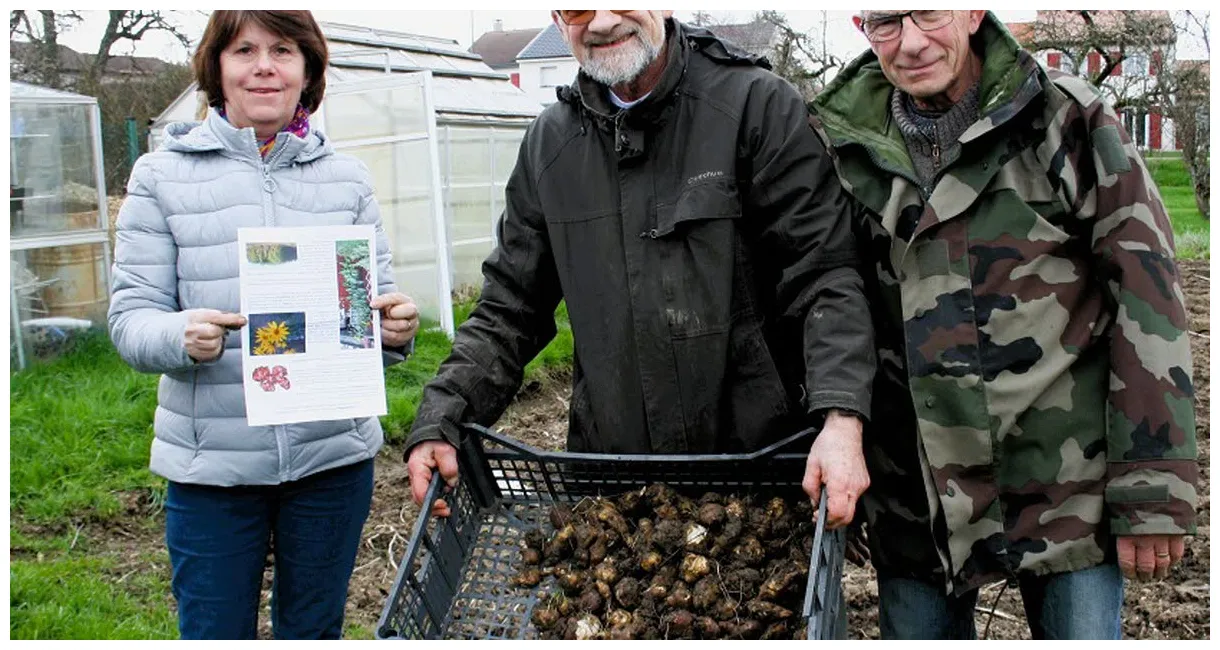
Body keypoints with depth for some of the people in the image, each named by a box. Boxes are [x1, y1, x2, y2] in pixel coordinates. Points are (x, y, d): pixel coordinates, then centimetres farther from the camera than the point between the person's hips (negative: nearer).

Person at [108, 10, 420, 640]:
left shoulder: (347, 177, 7)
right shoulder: (163, 174, 1)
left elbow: (378, 296, 7)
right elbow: (131, 315, -2)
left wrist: (396, 327, -16)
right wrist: (181, 337, -24)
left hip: (333, 453, 2)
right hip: (212, 462, -2)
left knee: (315, 632, 17)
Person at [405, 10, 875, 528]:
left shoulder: (759, 106, -7)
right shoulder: (548, 145, 6)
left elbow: (824, 275, -13)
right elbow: (509, 308, 9)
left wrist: (841, 418, -28)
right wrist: (438, 423, -5)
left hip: (757, 454, -3)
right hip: (607, 473, 3)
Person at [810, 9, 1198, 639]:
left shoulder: (1069, 119, -4)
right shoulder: (846, 144, 4)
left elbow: (1148, 302, -5)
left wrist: (1153, 492, -8)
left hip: (1064, 487, -2)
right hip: (914, 494, 3)